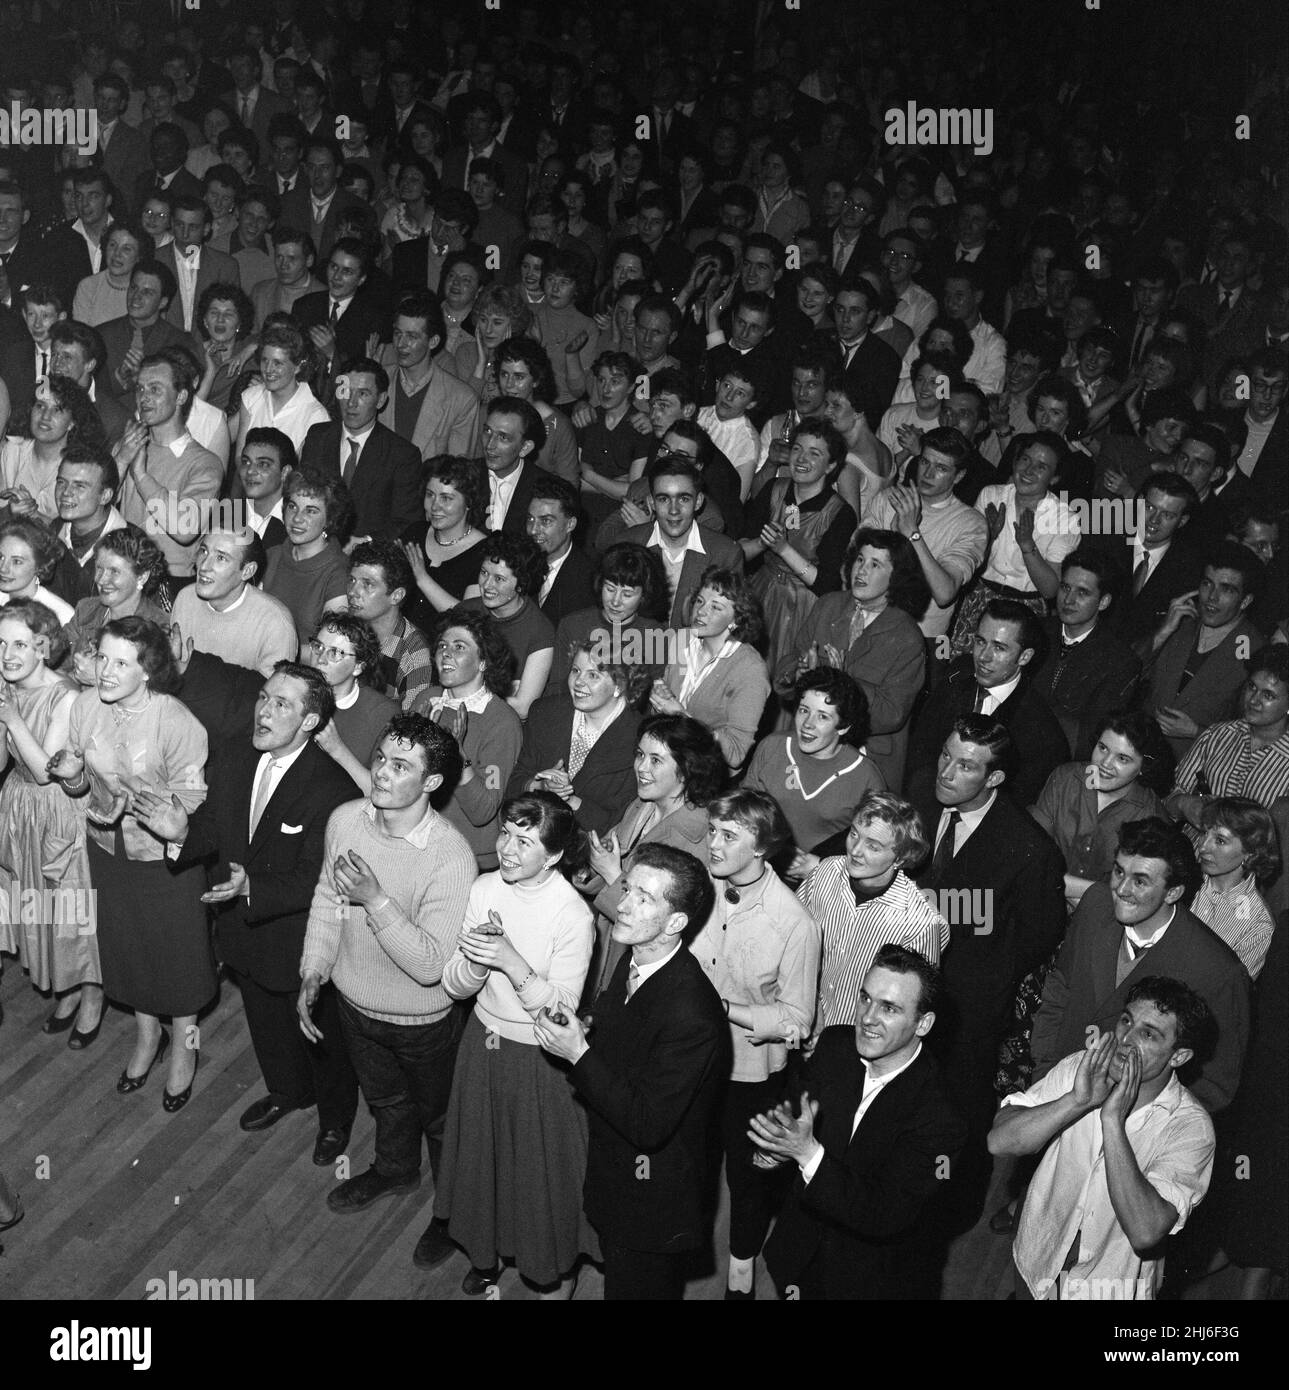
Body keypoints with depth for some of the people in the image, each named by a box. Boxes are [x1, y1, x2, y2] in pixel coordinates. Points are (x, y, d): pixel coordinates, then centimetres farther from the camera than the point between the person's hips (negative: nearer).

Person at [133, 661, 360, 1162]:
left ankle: (336, 1116, 47)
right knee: (266, 1025, 31)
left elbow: (318, 879, -29)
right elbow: (213, 830, 2)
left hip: (303, 945, -6)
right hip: (244, 933, 6)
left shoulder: (332, 789, -30)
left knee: (320, 1036, 20)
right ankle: (287, 1090, 60)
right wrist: (183, 833, -20)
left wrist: (253, 888, -41)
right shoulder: (232, 762, -9)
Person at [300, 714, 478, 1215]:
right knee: (384, 1098, 32)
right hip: (355, 1002, 5)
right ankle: (395, 1169, 60)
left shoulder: (451, 858, -33)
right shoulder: (345, 820, -16)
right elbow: (326, 898, 3)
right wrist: (312, 974, 0)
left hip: (422, 1021, -5)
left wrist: (376, 900, -38)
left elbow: (431, 965, -31)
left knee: (437, 1116, 23)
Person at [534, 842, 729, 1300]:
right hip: (612, 1178, 8)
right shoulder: (631, 960, -7)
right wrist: (580, 1035, -11)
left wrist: (579, 1055, -27)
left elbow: (647, 1126, -31)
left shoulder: (692, 1017, -34)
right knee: (615, 1281, 27)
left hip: (653, 1205, -8)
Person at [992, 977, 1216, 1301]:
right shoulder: (1079, 1068, -9)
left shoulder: (1190, 1127, -18)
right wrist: (1076, 1101, -30)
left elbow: (1145, 1233, -31)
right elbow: (999, 1141, -19)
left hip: (1114, 1286, -2)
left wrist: (1113, 1122, -32)